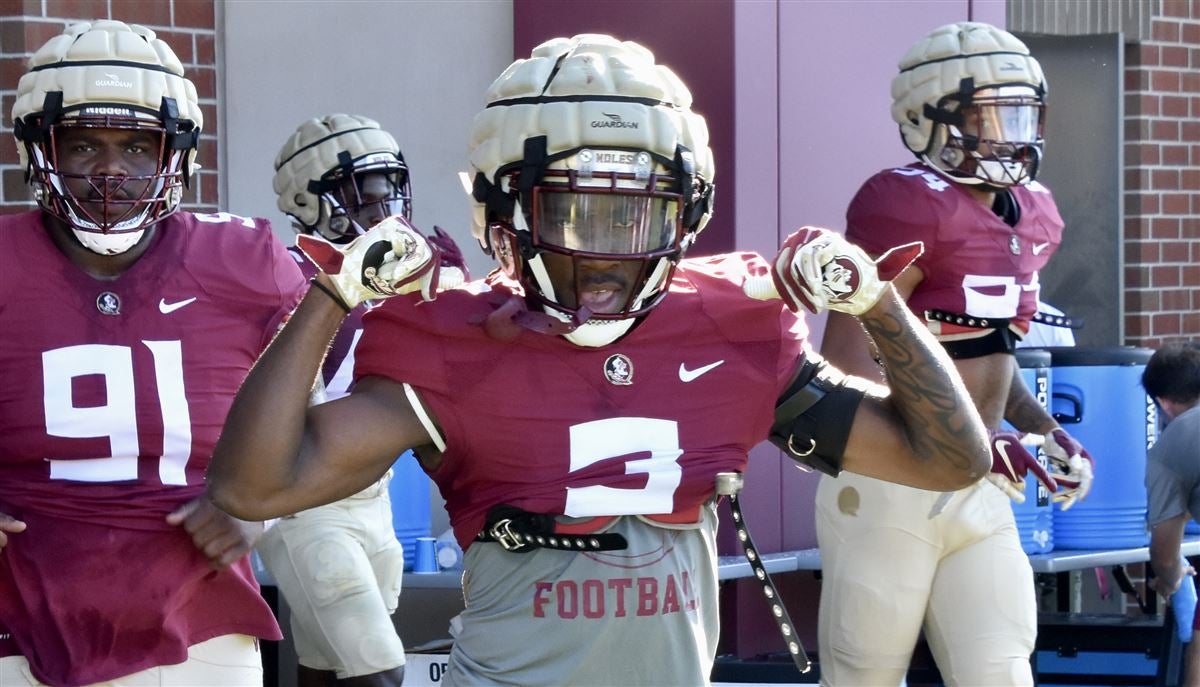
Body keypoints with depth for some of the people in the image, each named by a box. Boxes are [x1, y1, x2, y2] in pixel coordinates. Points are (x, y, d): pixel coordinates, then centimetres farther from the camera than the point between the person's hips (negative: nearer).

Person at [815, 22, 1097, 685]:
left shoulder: (1027, 214, 11)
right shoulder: (908, 208, -15)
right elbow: (846, 367, -21)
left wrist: (1048, 432, 7)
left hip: (980, 496, 7)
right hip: (889, 491, -7)